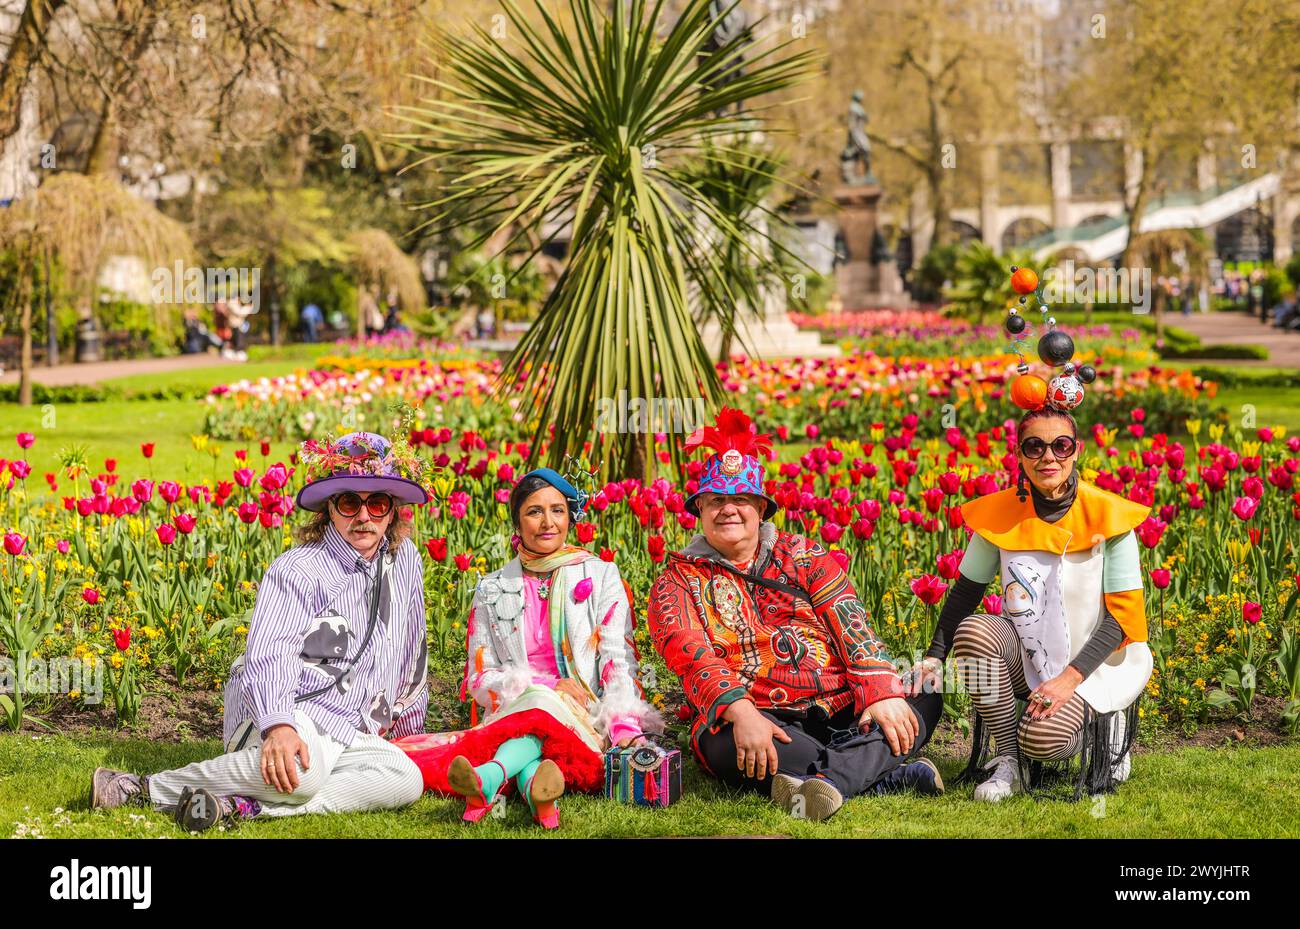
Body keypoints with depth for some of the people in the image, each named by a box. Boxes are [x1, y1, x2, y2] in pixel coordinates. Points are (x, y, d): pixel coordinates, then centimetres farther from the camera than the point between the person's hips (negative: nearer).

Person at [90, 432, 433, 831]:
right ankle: (144, 788, -25)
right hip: (285, 713, -6)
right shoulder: (297, 571, -11)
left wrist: (407, 723, 30)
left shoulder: (405, 560, 8)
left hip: (347, 732, 7)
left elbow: (410, 647, 23)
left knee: (407, 780, -25)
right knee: (302, 767, -41)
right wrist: (278, 726, -43)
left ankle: (237, 806, -32)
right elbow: (267, 657, -25)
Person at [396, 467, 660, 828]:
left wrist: (624, 726, -19)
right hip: (512, 712, 1)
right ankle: (539, 796, -69)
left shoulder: (601, 577, 11)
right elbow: (479, 678, 10)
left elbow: (619, 661, 0)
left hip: (586, 723, -1)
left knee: (540, 706, -36)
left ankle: (488, 780, -69)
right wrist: (548, 686, -8)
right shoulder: (492, 590, 16)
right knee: (538, 699, -36)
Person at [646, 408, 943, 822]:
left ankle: (829, 778, -48)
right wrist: (741, 711, -27)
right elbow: (694, 659, -7)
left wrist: (882, 692, -14)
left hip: (841, 710, 4)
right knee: (722, 742, -38)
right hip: (755, 718, -3)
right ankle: (895, 776, -44)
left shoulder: (804, 557, 18)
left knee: (924, 698, -21)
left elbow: (852, 627, 5)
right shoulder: (677, 582, 11)